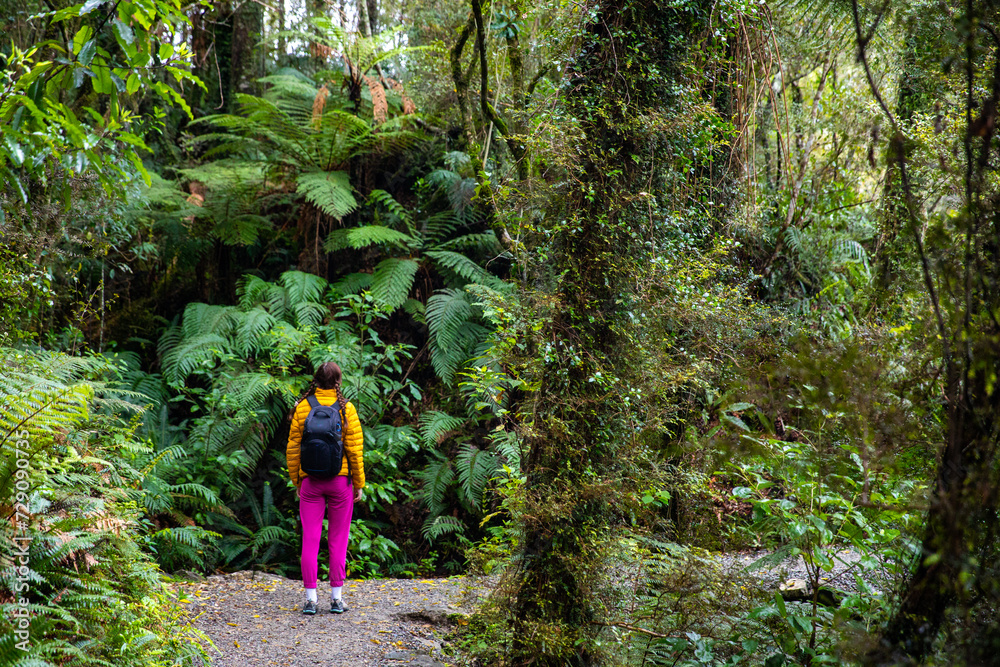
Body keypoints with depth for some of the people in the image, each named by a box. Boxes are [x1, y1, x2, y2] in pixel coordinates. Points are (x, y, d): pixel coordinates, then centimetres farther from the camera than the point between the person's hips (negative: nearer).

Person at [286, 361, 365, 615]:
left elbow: (293, 449, 2)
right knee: (338, 541, 8)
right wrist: (359, 484, 4)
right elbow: (355, 449, -5)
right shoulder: (346, 409, -6)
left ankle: (310, 599, 3)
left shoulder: (302, 408, -1)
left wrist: (296, 481, 12)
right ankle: (336, 598, 10)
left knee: (310, 540, 4)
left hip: (310, 481, 1)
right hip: (340, 480, -1)